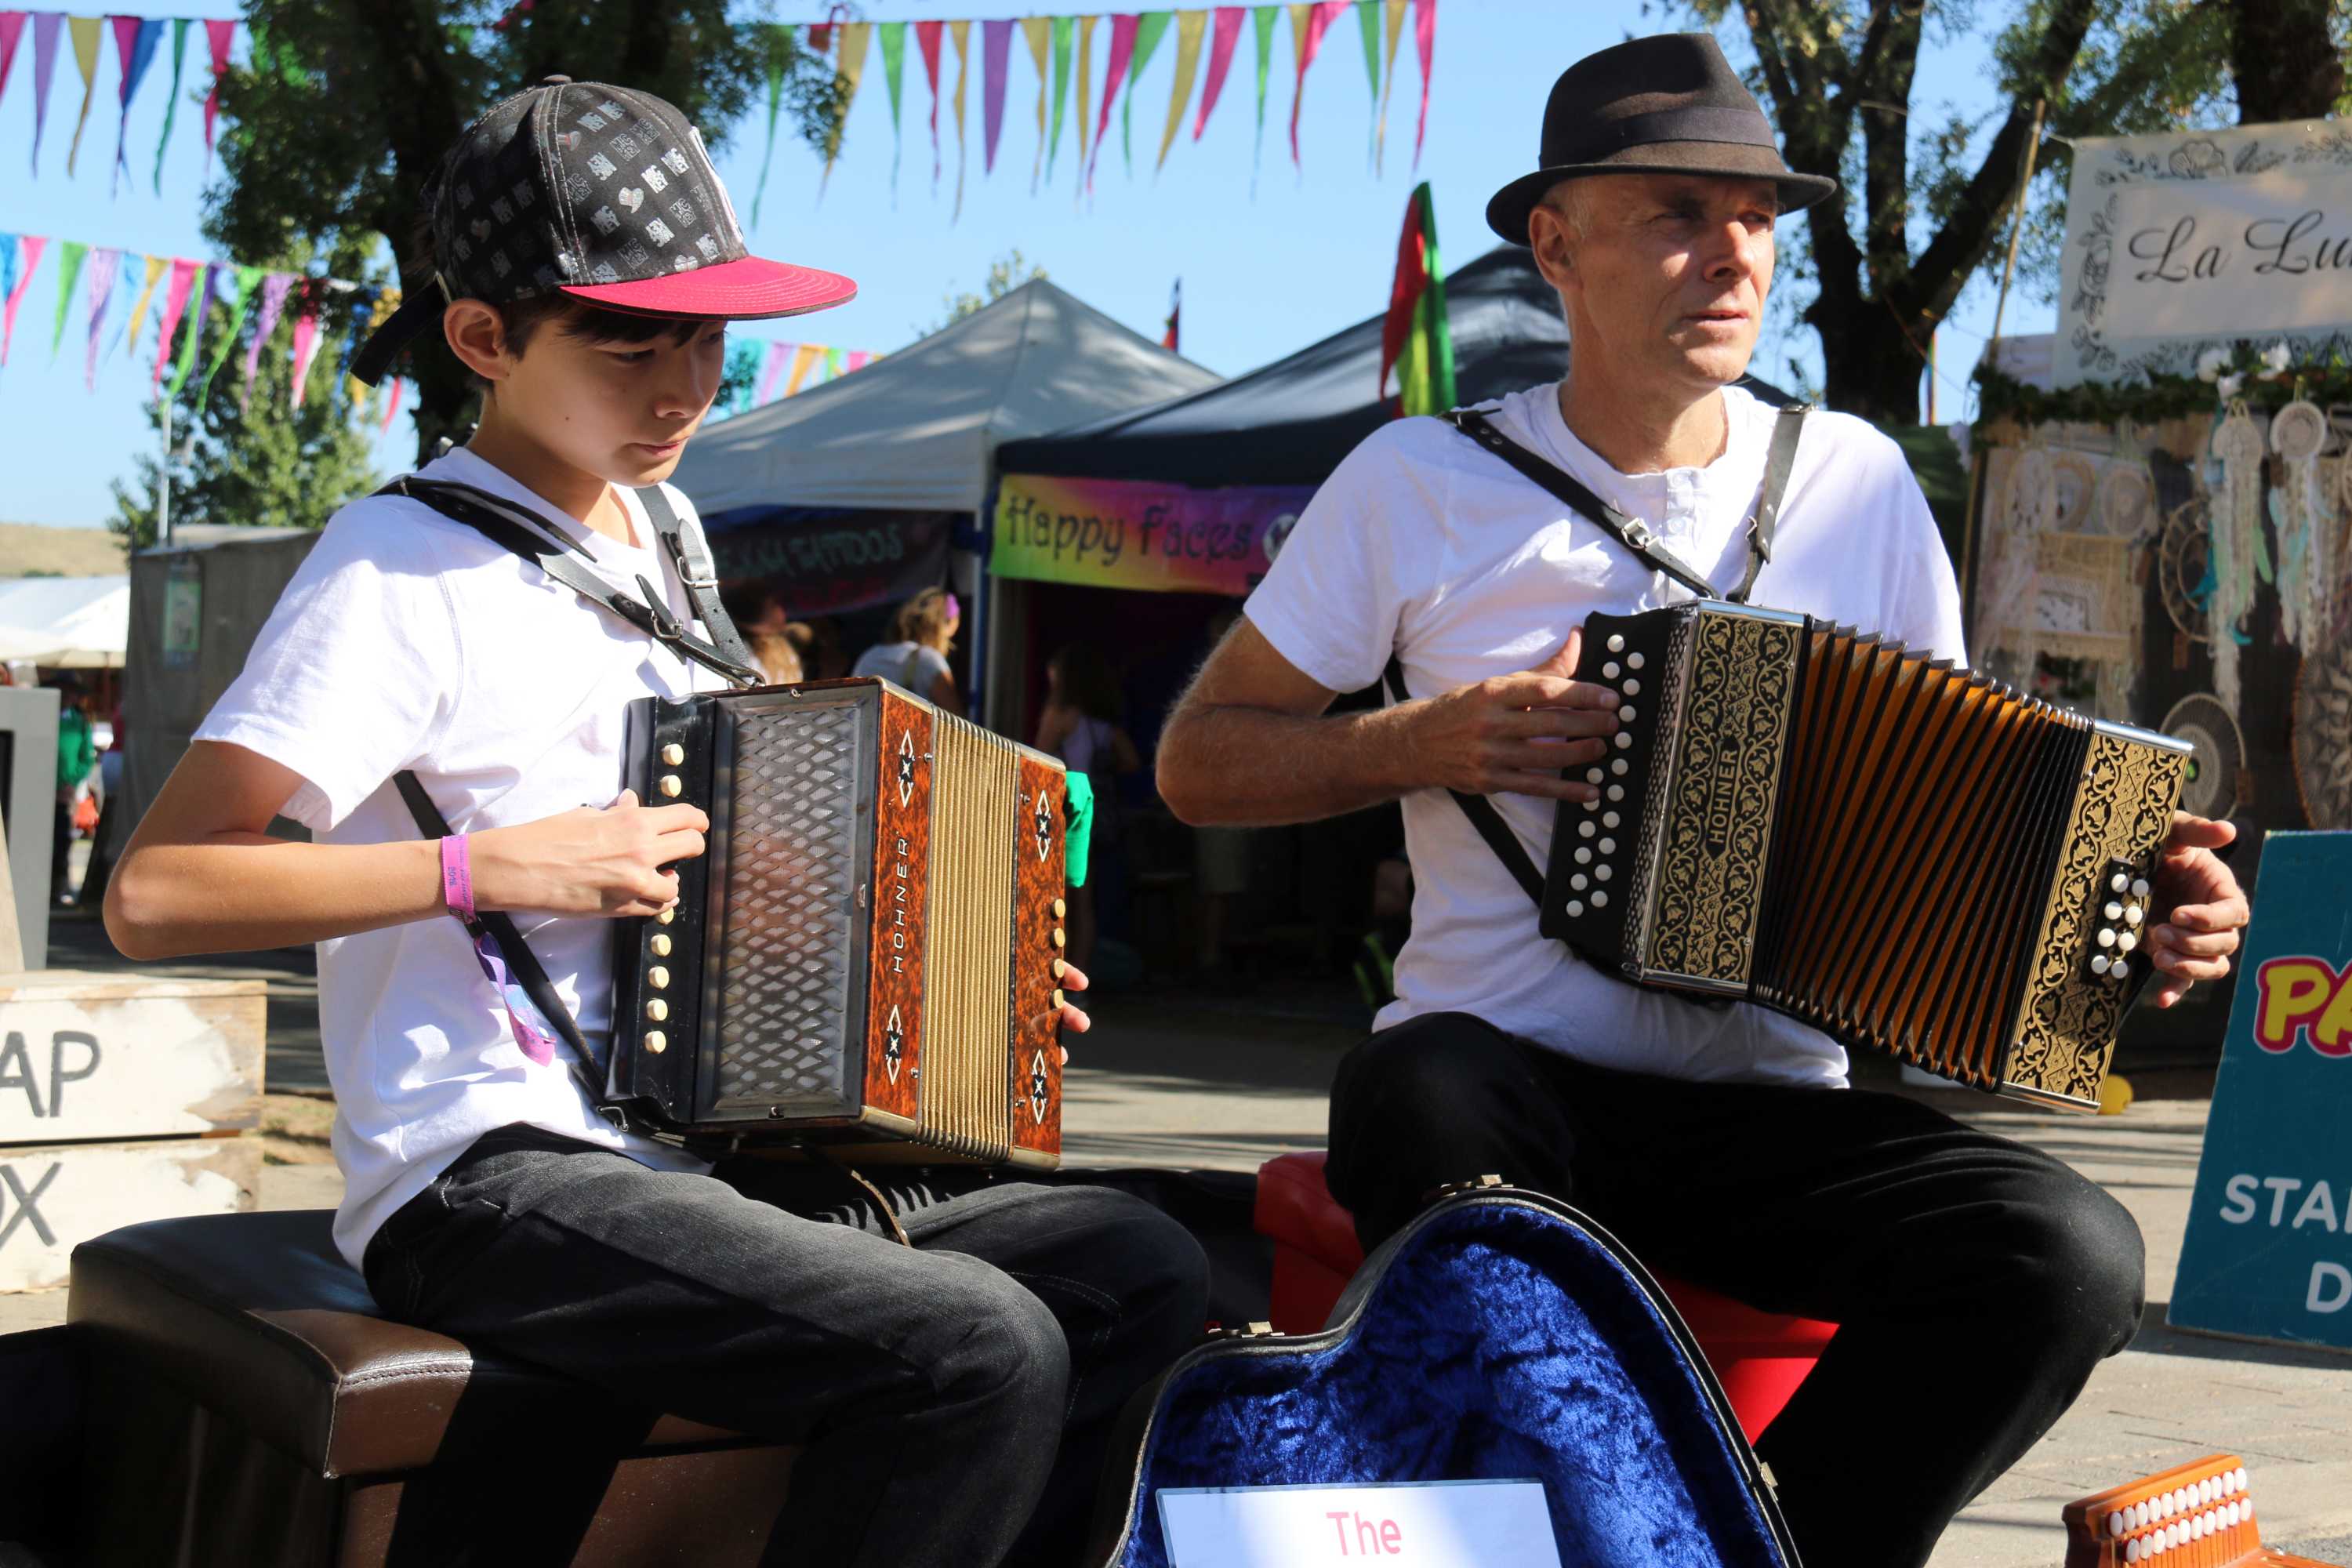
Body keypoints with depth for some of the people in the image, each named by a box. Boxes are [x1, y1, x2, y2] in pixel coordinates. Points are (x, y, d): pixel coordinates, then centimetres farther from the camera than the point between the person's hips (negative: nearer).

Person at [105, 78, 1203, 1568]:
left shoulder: (651, 533, 16)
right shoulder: (407, 560, -9)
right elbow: (153, 894, -16)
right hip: (491, 1181, -8)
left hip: (686, 1156, 8)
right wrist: (492, 864, -20)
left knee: (1144, 1272, -1)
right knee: (976, 1349, -26)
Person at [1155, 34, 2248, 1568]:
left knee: (2070, 1253, -26)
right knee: (1419, 1097, -37)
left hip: (1768, 1114, 2)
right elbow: (1199, 758, 7)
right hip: (1502, 1077, -2)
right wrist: (1432, 743, -10)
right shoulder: (1424, 479, 2)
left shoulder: (1861, 483, 8)